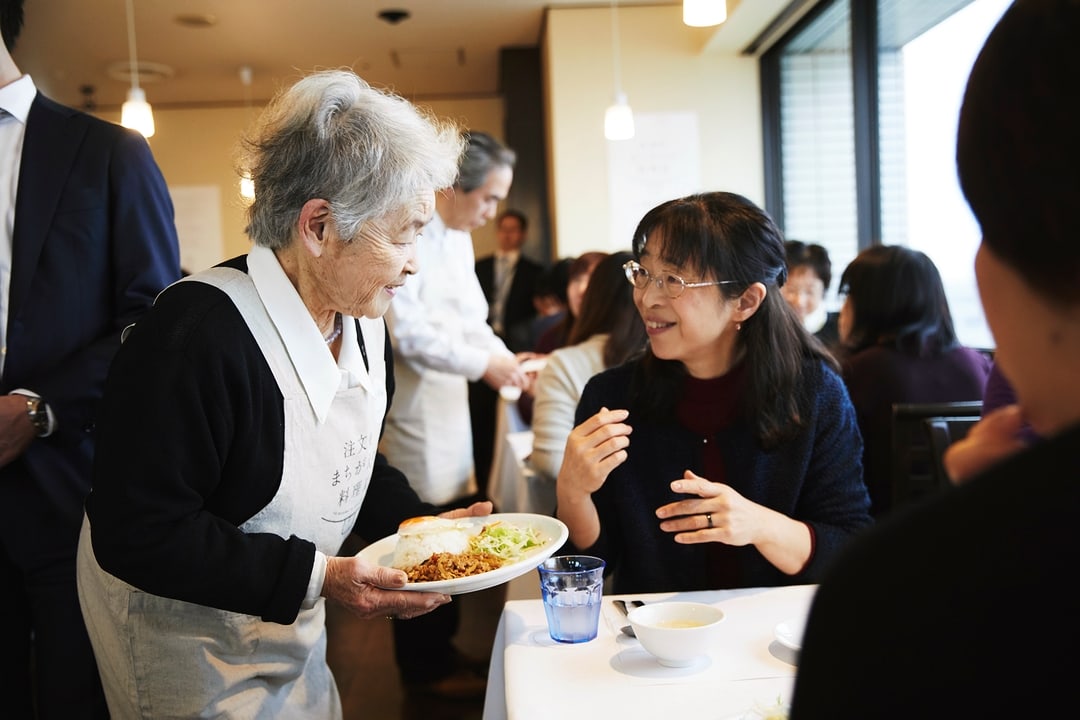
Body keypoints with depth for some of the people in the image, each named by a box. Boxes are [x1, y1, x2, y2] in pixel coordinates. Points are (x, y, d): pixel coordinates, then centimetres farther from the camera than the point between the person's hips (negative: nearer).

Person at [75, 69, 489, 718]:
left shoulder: (363, 323, -3)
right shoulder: (197, 335, -31)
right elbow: (140, 535, -30)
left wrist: (420, 525, -6)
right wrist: (317, 576, -33)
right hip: (185, 638, -7)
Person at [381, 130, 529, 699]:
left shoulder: (458, 235, 15)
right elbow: (407, 331, -22)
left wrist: (505, 355, 4)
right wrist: (483, 363, -16)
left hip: (447, 405, 9)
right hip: (414, 412, -9)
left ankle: (439, 648, 31)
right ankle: (425, 667, 19)